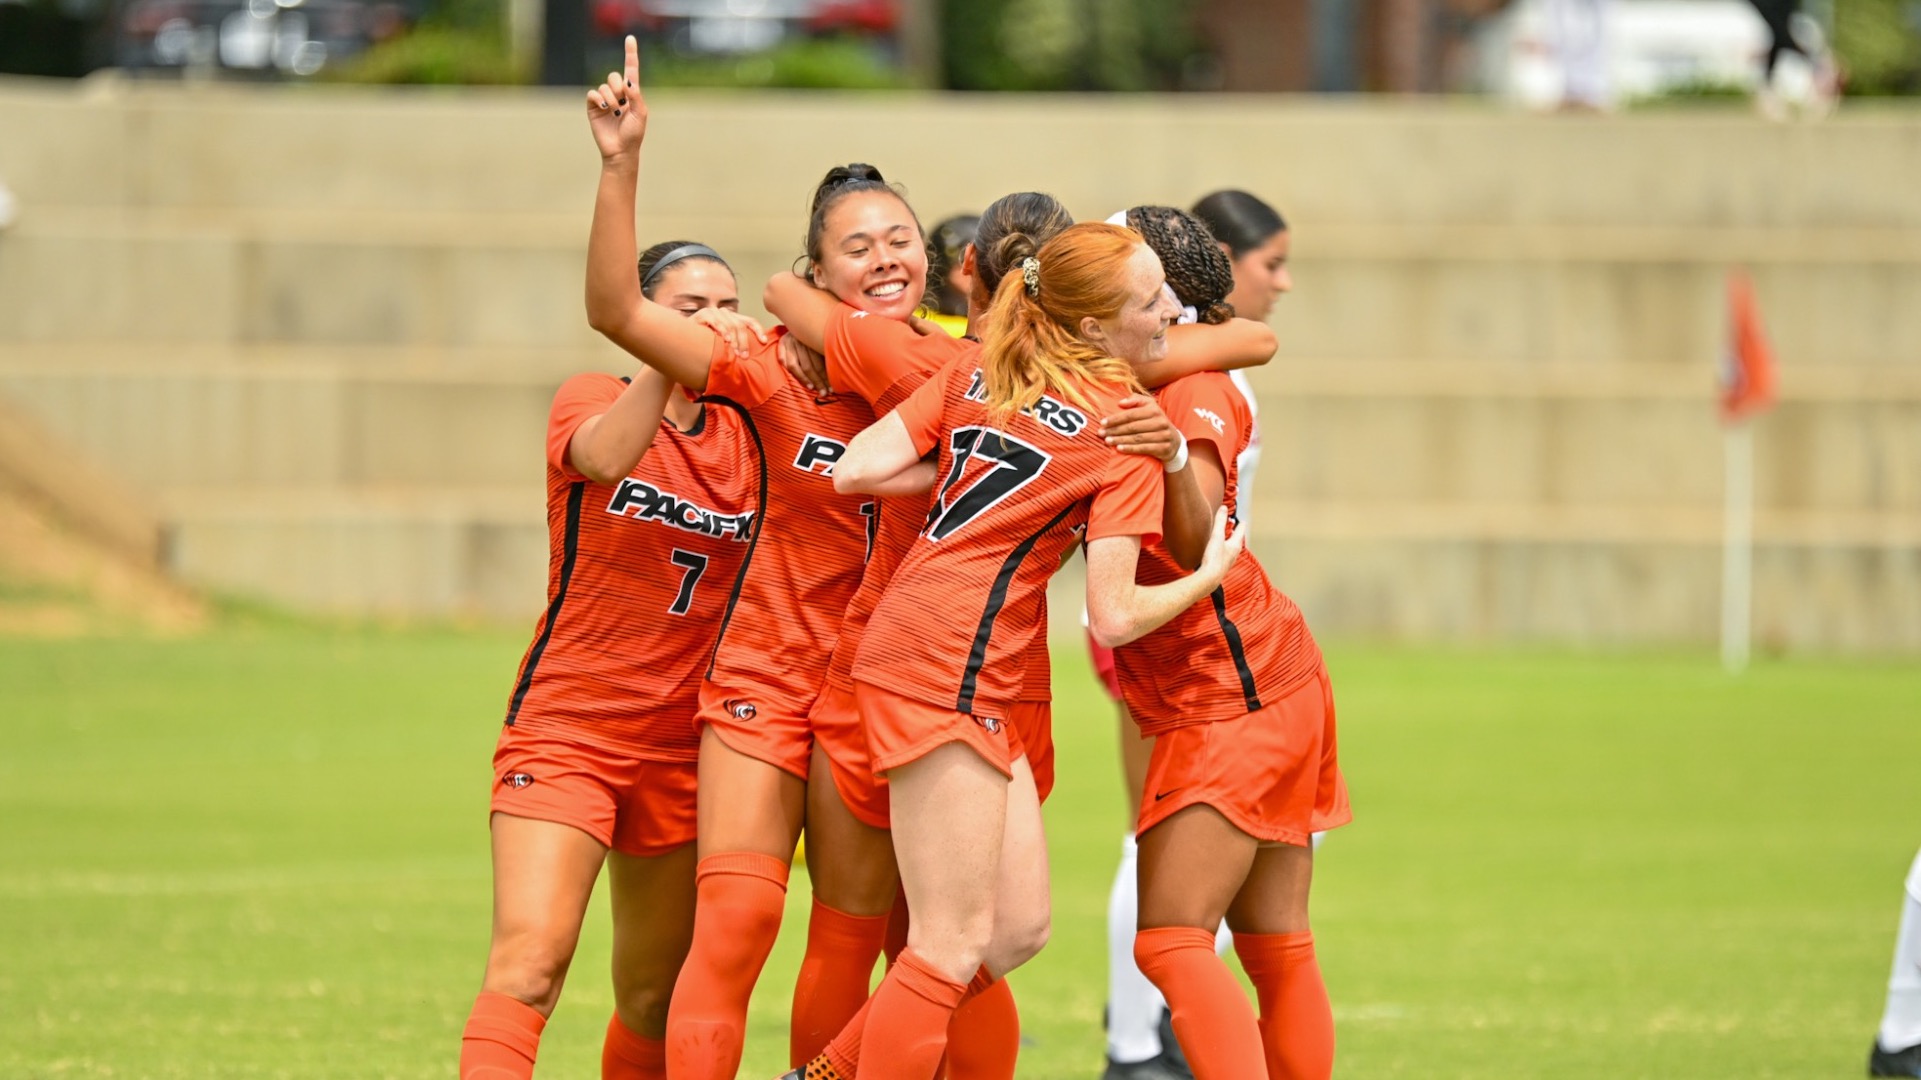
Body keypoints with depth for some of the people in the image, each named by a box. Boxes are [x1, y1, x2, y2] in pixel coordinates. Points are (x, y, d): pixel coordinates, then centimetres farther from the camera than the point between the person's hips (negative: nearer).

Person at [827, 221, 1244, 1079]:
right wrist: (1206, 578, 8)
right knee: (953, 947, -5)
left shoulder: (975, 372, 12)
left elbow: (856, 470, 4)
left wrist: (972, 472, 16)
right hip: (952, 668, -8)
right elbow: (1113, 616, -9)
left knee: (1019, 928, 13)